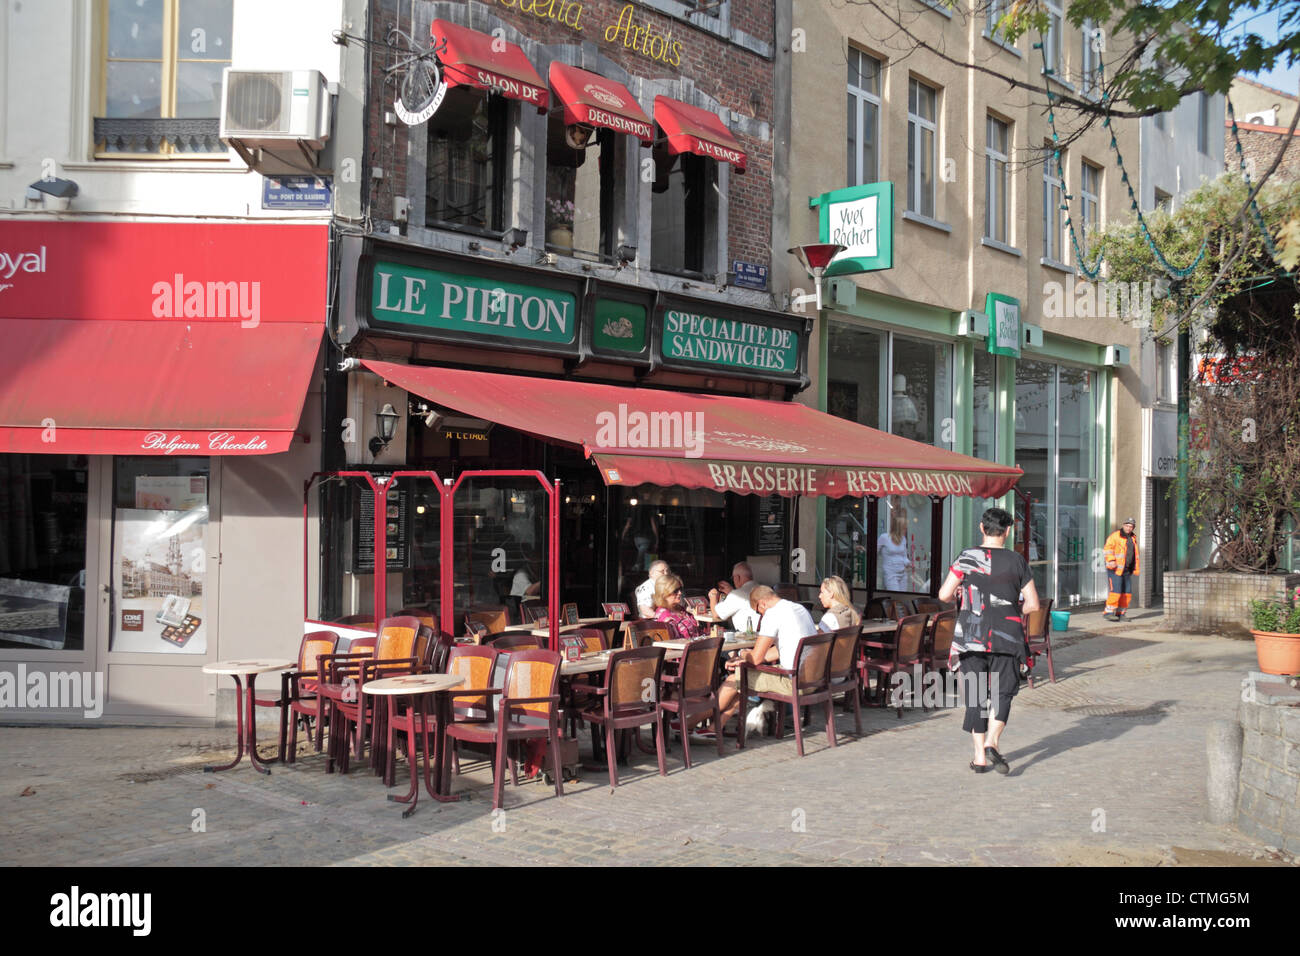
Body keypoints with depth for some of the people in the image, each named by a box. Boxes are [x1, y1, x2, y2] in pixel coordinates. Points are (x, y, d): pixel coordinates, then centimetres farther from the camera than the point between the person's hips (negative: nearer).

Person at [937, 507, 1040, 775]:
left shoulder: (967, 557, -3)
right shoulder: (1017, 561, 0)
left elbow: (944, 595, -4)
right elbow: (1033, 604, 0)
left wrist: (959, 591, 17)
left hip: (971, 635, 0)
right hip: (1005, 636, 0)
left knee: (975, 695, 7)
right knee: (1002, 692, 6)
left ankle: (980, 755, 6)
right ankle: (992, 742, -16)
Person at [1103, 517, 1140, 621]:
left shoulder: (1133, 538, 16)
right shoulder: (1115, 536, -7)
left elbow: (1135, 554, 28)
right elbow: (1108, 548, -18)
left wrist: (1136, 568, 24)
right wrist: (1111, 560, -31)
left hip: (1127, 571, 7)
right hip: (1115, 570, -7)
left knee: (1127, 593, 4)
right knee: (1116, 591, -15)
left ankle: (1120, 614, 13)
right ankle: (1108, 613, -8)